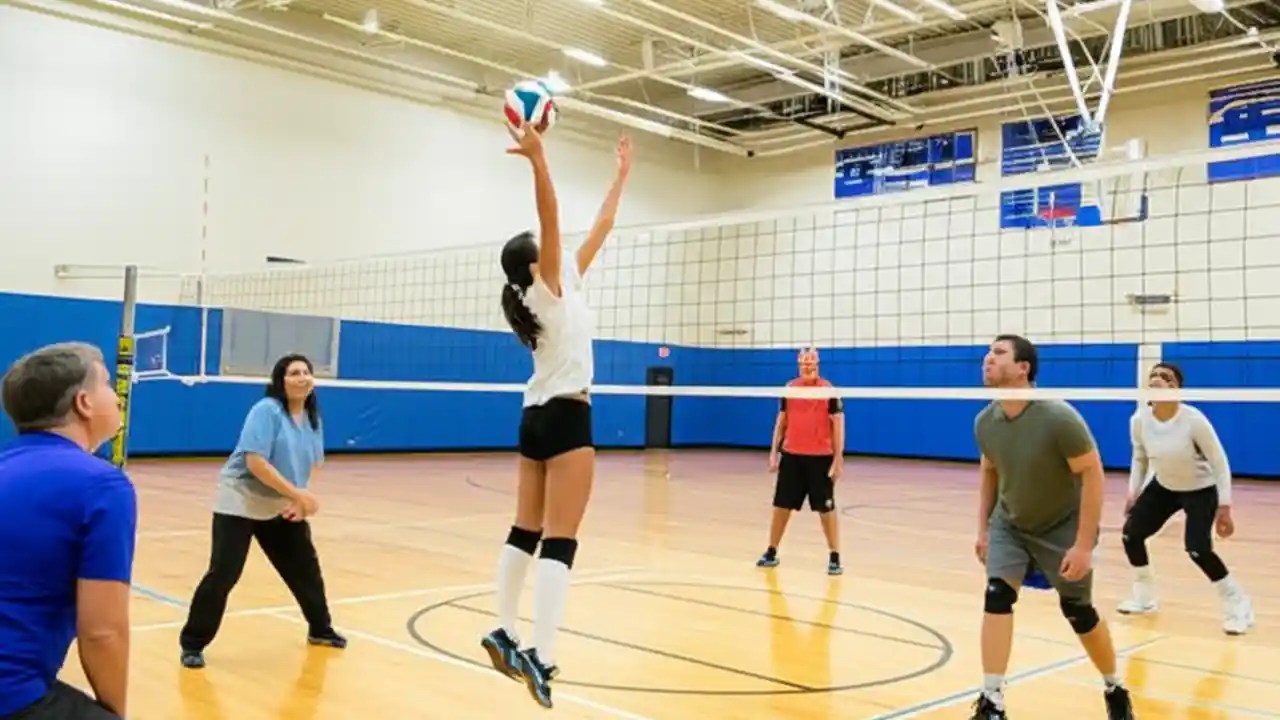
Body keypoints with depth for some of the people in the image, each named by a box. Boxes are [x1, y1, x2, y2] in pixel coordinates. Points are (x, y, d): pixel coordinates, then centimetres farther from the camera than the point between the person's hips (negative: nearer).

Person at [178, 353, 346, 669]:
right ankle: (192, 644, 3)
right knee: (223, 574, -11)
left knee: (305, 567, 12)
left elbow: (312, 463, 7)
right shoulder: (266, 410, -20)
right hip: (240, 503, -7)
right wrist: (297, 493, -28)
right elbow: (255, 462, -28)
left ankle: (320, 629, 30)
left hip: (283, 507, 7)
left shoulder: (313, 417, 2)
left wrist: (301, 499, -10)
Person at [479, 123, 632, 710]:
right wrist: (538, 159, -34)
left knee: (525, 534, 13)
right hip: (565, 419, -9)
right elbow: (551, 219, -26)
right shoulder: (548, 288, -11)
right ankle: (540, 657, -13)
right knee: (559, 543, -11)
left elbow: (599, 230, 19)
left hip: (538, 417, 9)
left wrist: (621, 176, 24)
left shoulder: (560, 286, 11)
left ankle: (504, 635, 20)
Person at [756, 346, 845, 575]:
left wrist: (838, 459, -10)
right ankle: (772, 552, 21)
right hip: (791, 456, 4)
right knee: (781, 506, 9)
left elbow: (838, 425, -5)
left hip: (820, 458, -4)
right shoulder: (789, 388, 7)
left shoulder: (829, 389, -5)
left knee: (826, 509, 1)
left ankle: (835, 557, 9)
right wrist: (774, 453, 8)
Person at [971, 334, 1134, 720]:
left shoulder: (1058, 417, -28)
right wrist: (983, 529, 7)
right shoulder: (985, 422, -11)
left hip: (1062, 527, -3)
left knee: (1078, 613, 6)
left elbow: (1093, 474, -23)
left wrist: (1084, 545, -25)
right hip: (1009, 523, 4)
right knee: (996, 596, -14)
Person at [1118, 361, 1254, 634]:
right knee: (1130, 534, -2)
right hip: (1163, 487, 5)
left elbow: (1220, 463, -20)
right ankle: (1145, 598, 20)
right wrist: (1133, 492, -1)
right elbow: (1140, 459, 4)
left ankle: (1237, 603, 3)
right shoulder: (1139, 420, -15)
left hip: (1201, 489, -5)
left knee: (1197, 549, -22)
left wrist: (1224, 507, -22)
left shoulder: (1193, 420, -29)